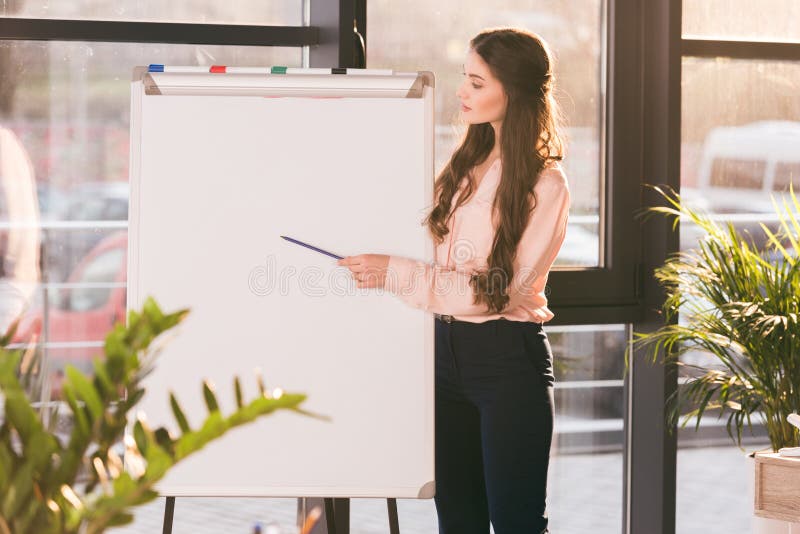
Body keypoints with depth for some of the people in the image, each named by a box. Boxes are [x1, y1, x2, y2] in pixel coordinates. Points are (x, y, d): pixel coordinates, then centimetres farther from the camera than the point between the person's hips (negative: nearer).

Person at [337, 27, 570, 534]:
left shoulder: (545, 184, -13)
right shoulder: (467, 165, 9)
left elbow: (498, 289, -18)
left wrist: (395, 273, -19)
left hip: (509, 359, -7)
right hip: (449, 349, 7)